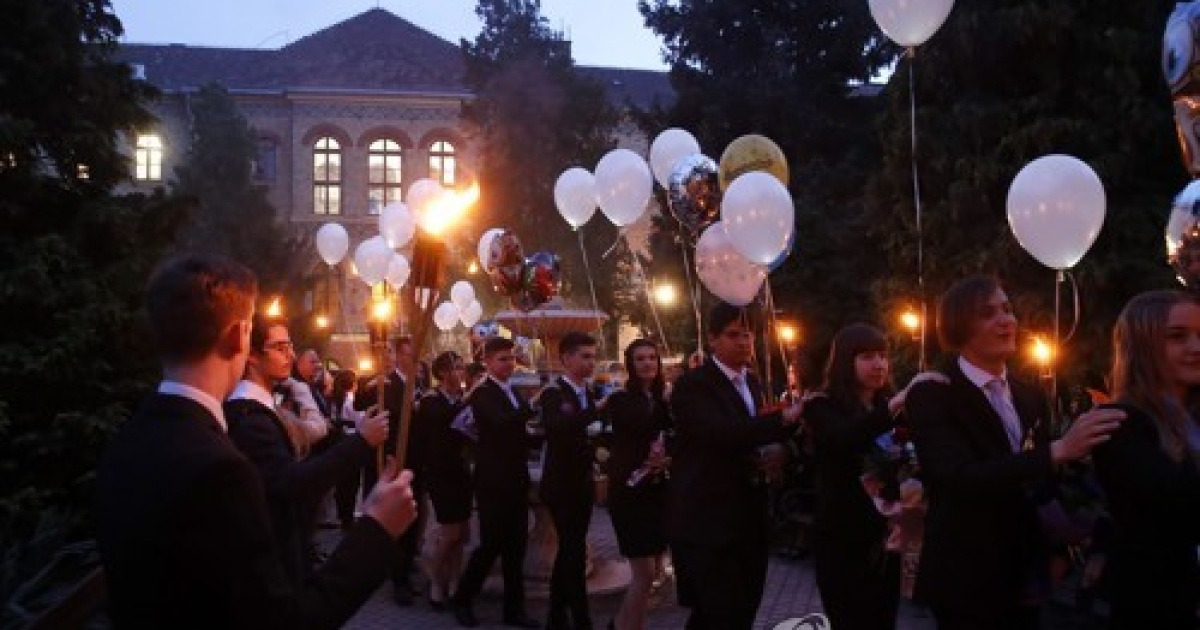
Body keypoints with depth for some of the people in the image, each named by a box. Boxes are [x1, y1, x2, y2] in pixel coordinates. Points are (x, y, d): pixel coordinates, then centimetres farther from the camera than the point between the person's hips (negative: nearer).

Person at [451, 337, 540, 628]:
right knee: (491, 544, -2)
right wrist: (537, 406, -35)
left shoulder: (514, 393, 15)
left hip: (516, 480, 7)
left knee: (516, 545, 10)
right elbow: (502, 421, -29)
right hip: (493, 481, -7)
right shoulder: (482, 394, -11)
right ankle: (462, 599, 17)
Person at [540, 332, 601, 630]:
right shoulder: (553, 394, -13)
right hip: (561, 486, -8)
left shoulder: (589, 393, 10)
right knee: (575, 553, -8)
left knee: (569, 552, 14)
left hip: (582, 485, 8)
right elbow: (558, 429, -33)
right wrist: (599, 409, -38)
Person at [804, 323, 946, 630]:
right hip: (842, 541, -4)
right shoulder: (823, 407, -7)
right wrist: (898, 401, -37)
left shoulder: (888, 407, 8)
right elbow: (845, 440, -29)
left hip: (885, 539, 5)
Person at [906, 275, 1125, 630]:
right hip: (967, 584, -6)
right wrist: (1058, 451, -30)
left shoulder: (1031, 398, 8)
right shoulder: (931, 396, -13)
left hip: (1027, 578, 6)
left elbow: (1040, 482, 15)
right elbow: (960, 478, -26)